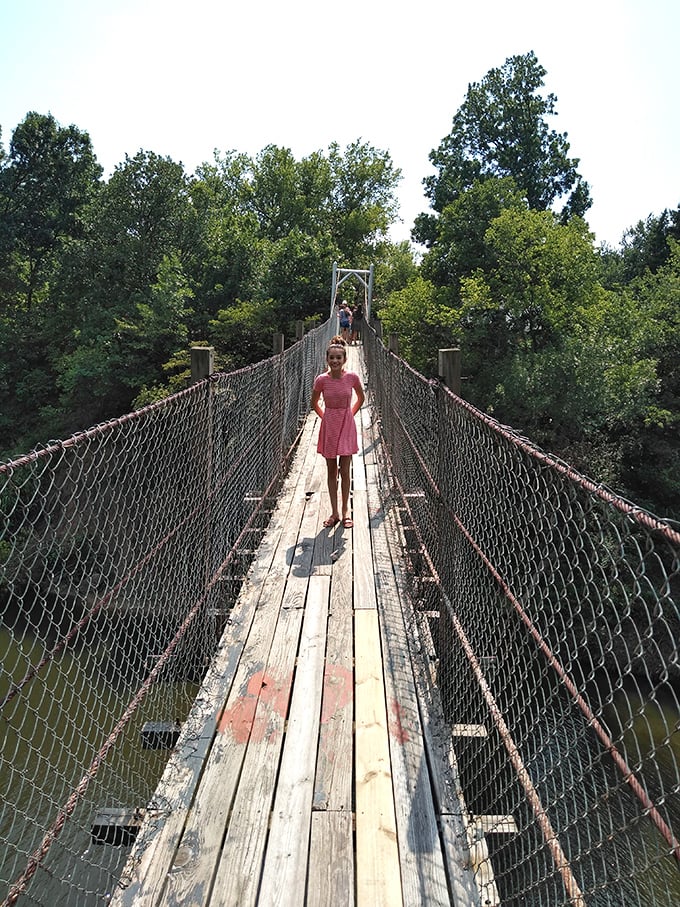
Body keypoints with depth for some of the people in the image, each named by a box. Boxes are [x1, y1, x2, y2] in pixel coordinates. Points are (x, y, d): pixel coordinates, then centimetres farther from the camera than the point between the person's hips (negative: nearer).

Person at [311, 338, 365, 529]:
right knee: (332, 471, 7)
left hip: (346, 426, -1)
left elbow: (361, 398, 9)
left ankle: (345, 512, 16)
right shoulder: (321, 380, -9)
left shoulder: (352, 377, -9)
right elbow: (315, 403, 8)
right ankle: (334, 513, 16)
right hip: (329, 427, 1)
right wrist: (325, 418, 8)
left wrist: (349, 415, 8)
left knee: (345, 471, 2)